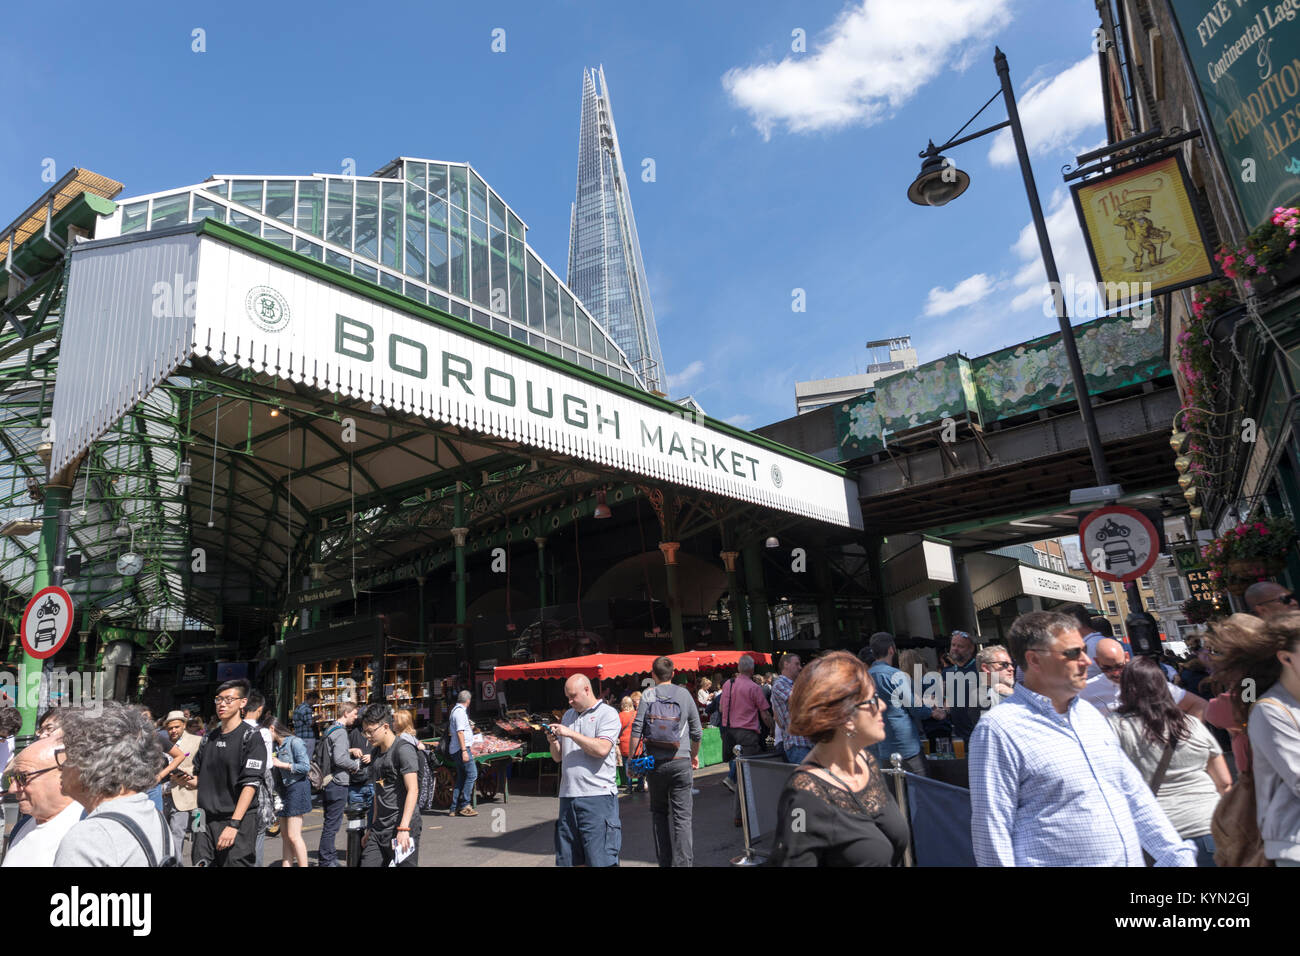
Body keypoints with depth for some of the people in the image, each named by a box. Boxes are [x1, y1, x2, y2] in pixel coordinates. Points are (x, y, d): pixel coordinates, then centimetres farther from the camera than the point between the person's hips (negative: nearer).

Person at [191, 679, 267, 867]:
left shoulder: (251, 737, -7)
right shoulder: (209, 738, 13)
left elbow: (250, 784, -15)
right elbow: (199, 778, 23)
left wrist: (233, 824, -21)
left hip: (239, 821, -6)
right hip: (206, 820, 6)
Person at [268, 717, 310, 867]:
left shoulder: (294, 742, -11)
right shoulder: (277, 746, 14)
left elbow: (305, 766, -18)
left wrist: (282, 764, -13)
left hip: (297, 788, -9)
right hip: (283, 790, 9)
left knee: (293, 836, -9)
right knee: (285, 835, 9)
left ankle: (304, 865, -5)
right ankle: (286, 864, 14)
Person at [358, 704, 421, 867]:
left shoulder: (404, 749, -12)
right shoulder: (375, 753, 15)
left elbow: (413, 790, -18)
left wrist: (403, 828, -23)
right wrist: (373, 827, 21)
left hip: (403, 824, -8)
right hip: (380, 827, 8)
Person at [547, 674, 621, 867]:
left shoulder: (607, 714, -2)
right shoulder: (568, 715, 19)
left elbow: (602, 749, -17)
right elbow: (558, 757, 20)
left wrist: (570, 733, -14)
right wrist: (553, 741, -1)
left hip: (598, 795, -6)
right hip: (568, 796, 7)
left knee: (600, 860, -6)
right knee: (569, 860, 10)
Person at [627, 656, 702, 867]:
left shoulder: (647, 696, -1)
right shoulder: (684, 694, 3)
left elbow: (636, 731, -7)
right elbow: (697, 731, 8)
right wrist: (695, 755, 23)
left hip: (655, 762, 0)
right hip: (681, 762, 0)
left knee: (658, 811, 16)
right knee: (682, 816, 2)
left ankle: (664, 860, 18)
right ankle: (683, 862, -4)